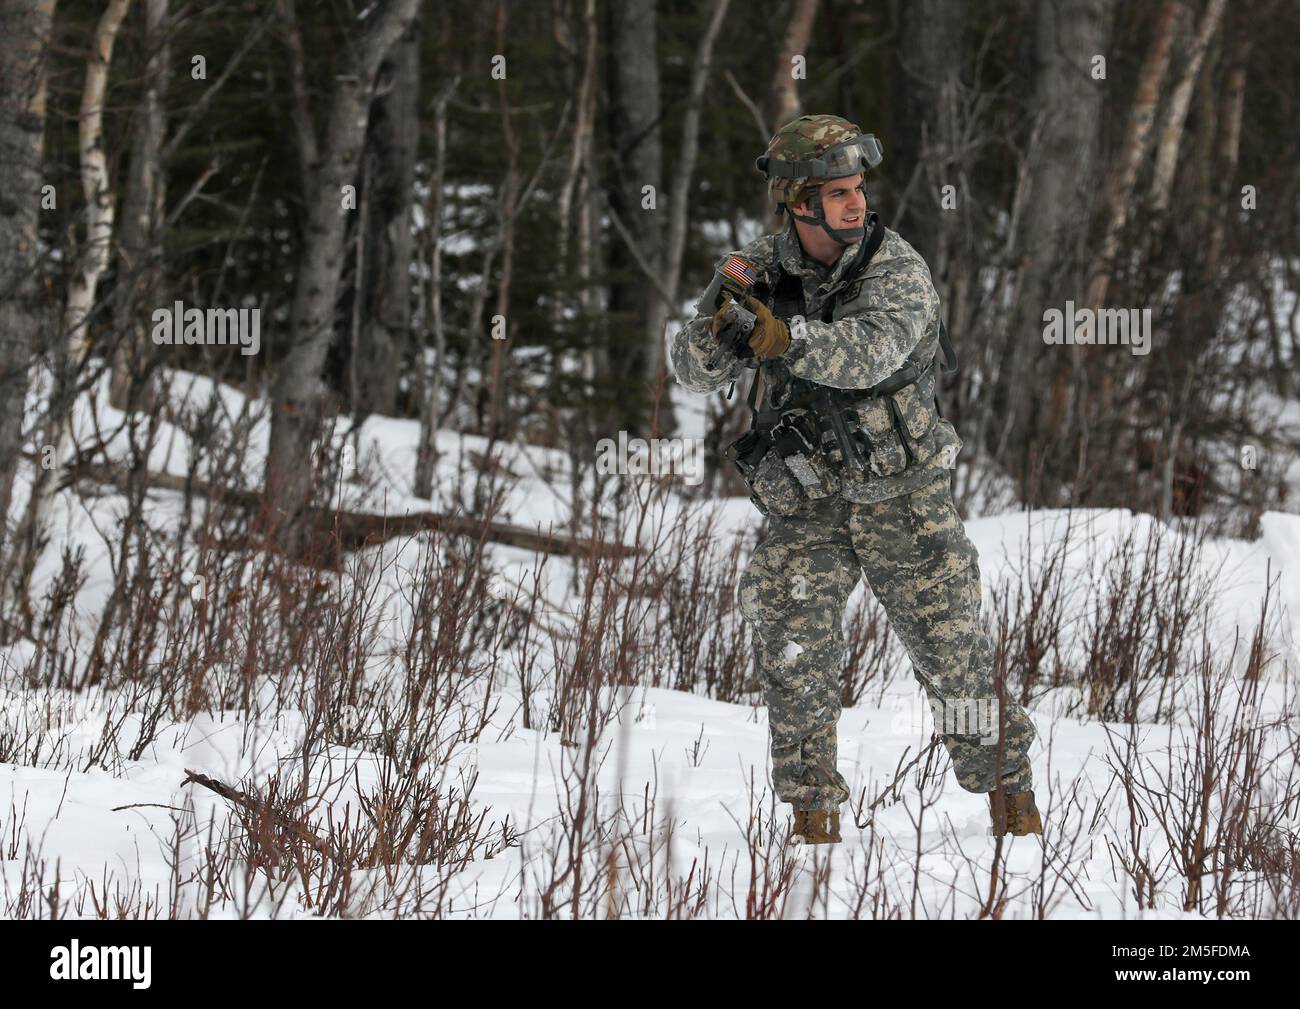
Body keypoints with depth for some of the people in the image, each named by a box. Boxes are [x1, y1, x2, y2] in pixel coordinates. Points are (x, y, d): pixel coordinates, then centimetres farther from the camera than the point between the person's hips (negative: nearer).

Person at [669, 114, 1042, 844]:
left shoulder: (897, 267, -13)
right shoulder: (757, 272, -1)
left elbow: (871, 352, -31)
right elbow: (698, 372, -6)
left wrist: (789, 338, -45)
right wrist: (716, 331, -28)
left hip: (902, 495, -2)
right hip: (804, 504, 2)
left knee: (954, 651, 1)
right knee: (794, 658, -6)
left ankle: (1010, 792, 17)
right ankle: (814, 813, 6)